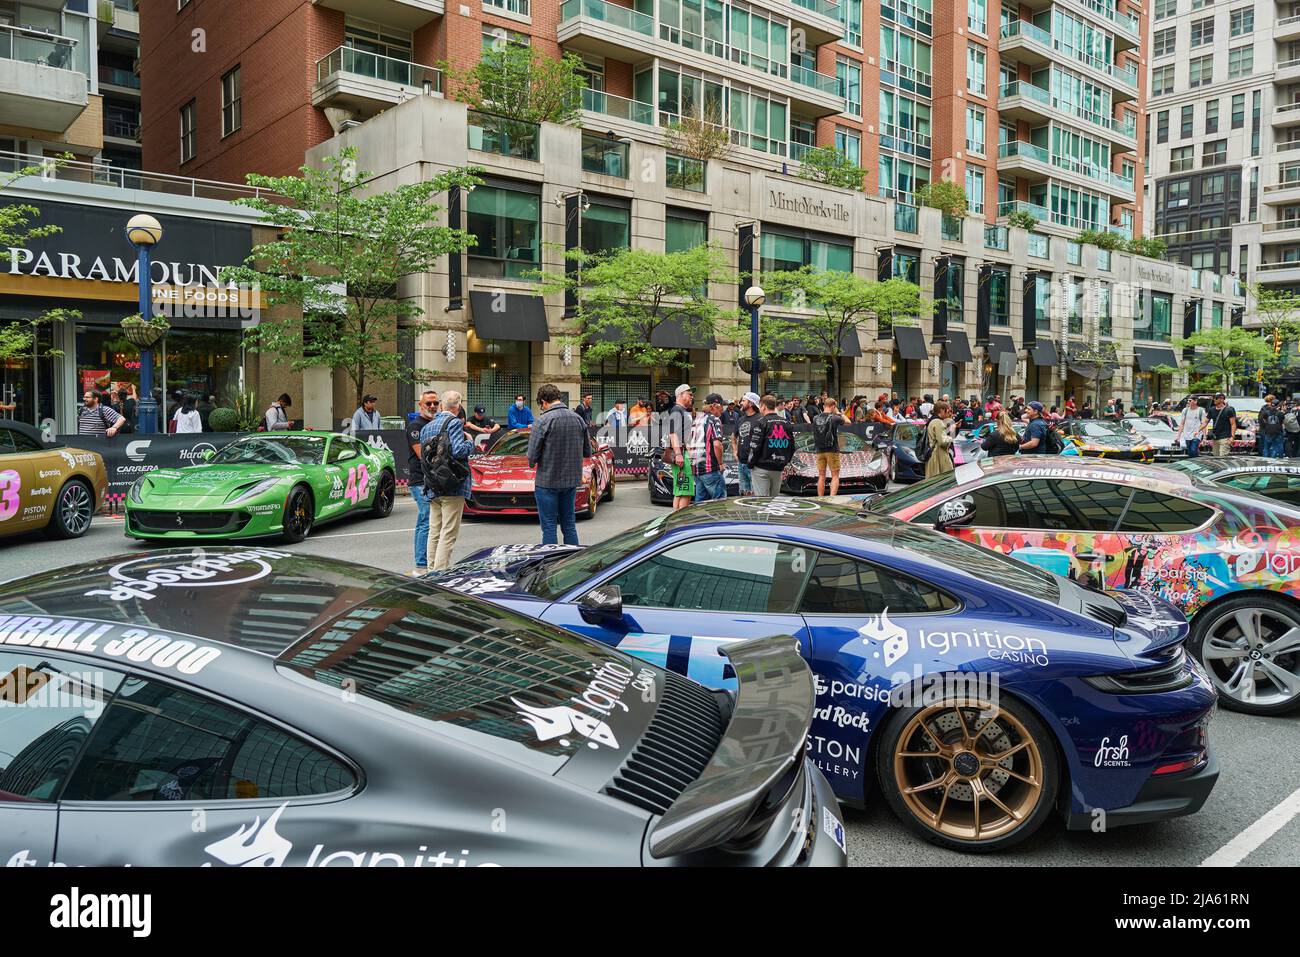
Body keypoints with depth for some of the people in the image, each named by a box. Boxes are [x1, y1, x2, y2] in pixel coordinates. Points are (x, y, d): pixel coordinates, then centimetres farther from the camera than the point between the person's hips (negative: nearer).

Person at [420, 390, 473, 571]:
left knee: (434, 532, 15)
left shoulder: (426, 427, 15)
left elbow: (424, 454, 17)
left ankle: (433, 570, 21)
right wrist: (470, 442, -5)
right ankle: (441, 573, -8)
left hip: (432, 487, 8)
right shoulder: (455, 423, -10)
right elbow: (458, 451, -21)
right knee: (448, 534, -6)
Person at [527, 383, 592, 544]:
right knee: (569, 525, 15)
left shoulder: (544, 420, -14)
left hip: (547, 481, -6)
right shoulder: (578, 418, 4)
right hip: (572, 480, 6)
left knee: (549, 527, 2)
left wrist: (532, 464, 6)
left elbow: (532, 455, -14)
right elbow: (587, 452, 10)